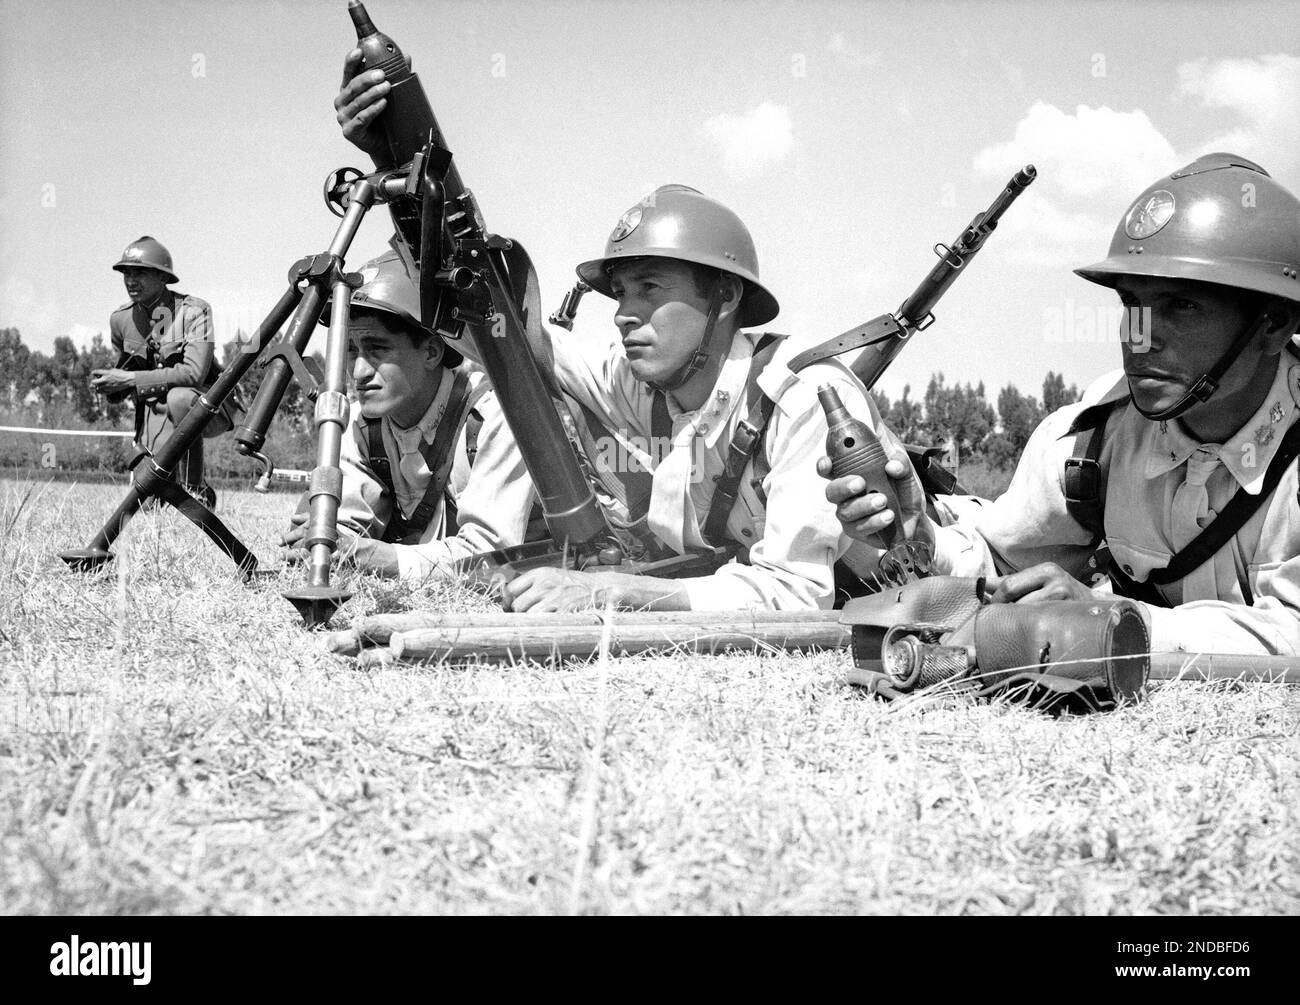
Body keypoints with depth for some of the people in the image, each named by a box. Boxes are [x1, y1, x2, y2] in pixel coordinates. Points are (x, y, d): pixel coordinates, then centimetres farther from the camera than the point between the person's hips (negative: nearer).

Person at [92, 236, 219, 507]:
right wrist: (111, 385, -9)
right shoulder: (121, 318, 0)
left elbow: (194, 373, -29)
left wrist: (130, 380, -29)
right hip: (155, 408, 4)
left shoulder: (193, 311, -17)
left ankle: (196, 491, -23)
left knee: (179, 397, -40)